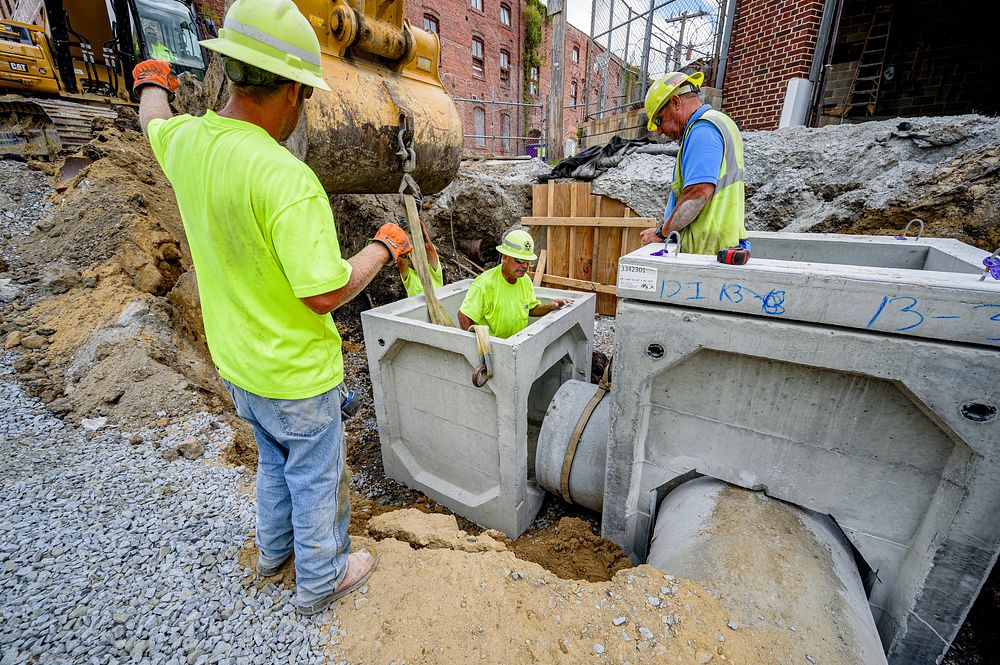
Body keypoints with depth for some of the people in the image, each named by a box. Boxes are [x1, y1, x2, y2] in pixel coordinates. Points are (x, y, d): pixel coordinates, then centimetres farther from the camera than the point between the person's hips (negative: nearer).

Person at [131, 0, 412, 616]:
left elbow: (154, 120, 21)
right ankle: (321, 580, 40)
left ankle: (275, 548, 54)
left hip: (237, 362, 8)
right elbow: (325, 294, -29)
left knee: (275, 460, 30)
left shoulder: (187, 142, -4)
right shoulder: (286, 178, -29)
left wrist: (153, 82, 44)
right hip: (296, 374, -7)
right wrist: (386, 246, -13)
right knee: (316, 476, 16)